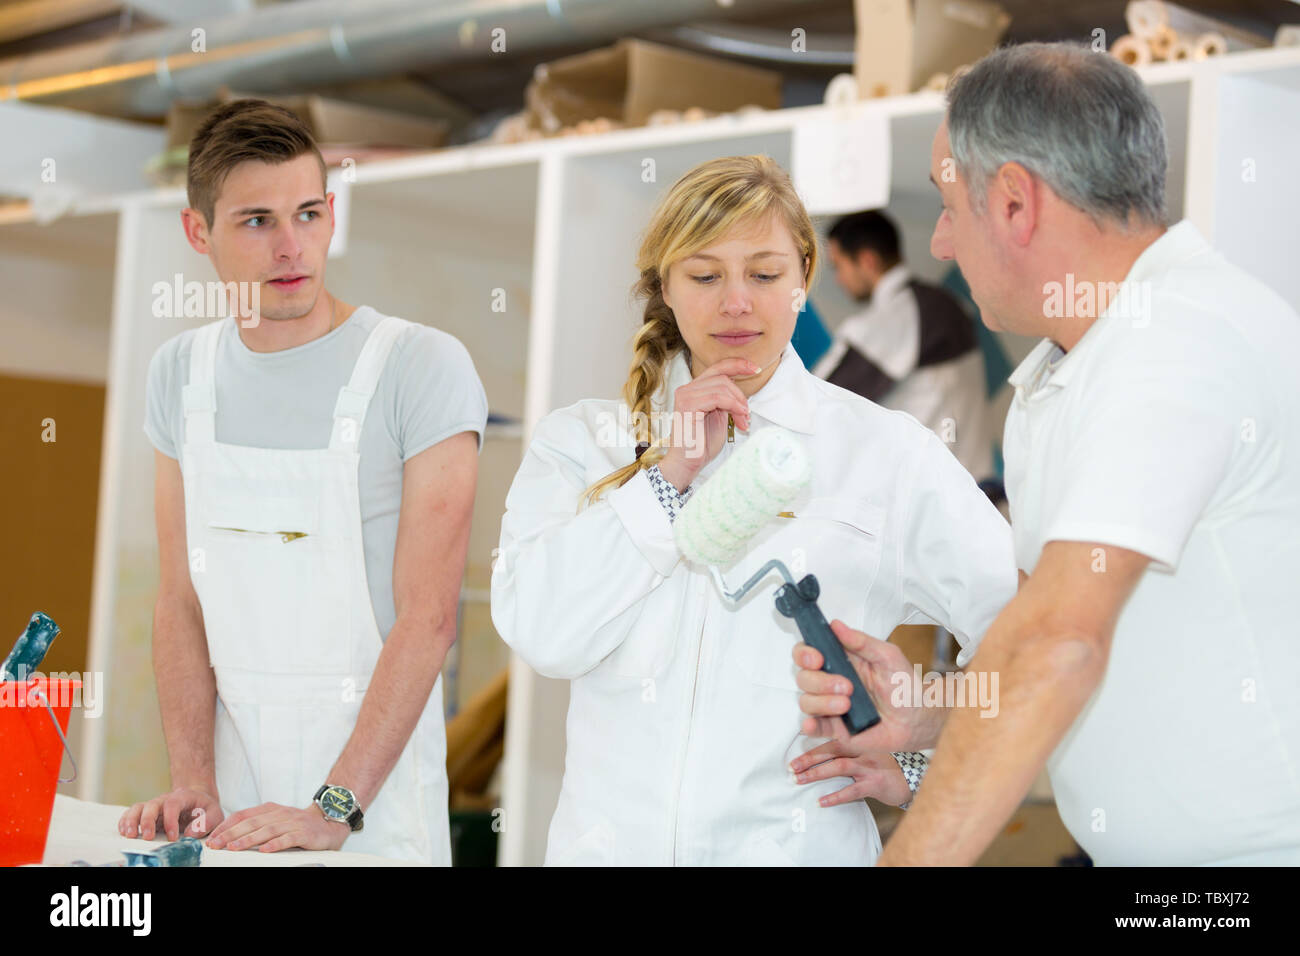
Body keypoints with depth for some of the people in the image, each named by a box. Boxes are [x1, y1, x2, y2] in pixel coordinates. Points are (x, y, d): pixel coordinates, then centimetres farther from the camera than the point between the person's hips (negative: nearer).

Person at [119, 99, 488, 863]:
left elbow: (428, 617, -16)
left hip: (377, 781, -4)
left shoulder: (422, 367, -12)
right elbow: (181, 601, 5)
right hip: (236, 782, 4)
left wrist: (334, 807, -21)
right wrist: (193, 782, -5)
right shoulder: (181, 373, 4)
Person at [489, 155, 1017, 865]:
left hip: (797, 843, -2)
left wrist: (924, 770, -4)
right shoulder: (582, 440, 8)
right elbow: (540, 632, -6)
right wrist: (668, 473, -7)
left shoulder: (885, 454, 3)